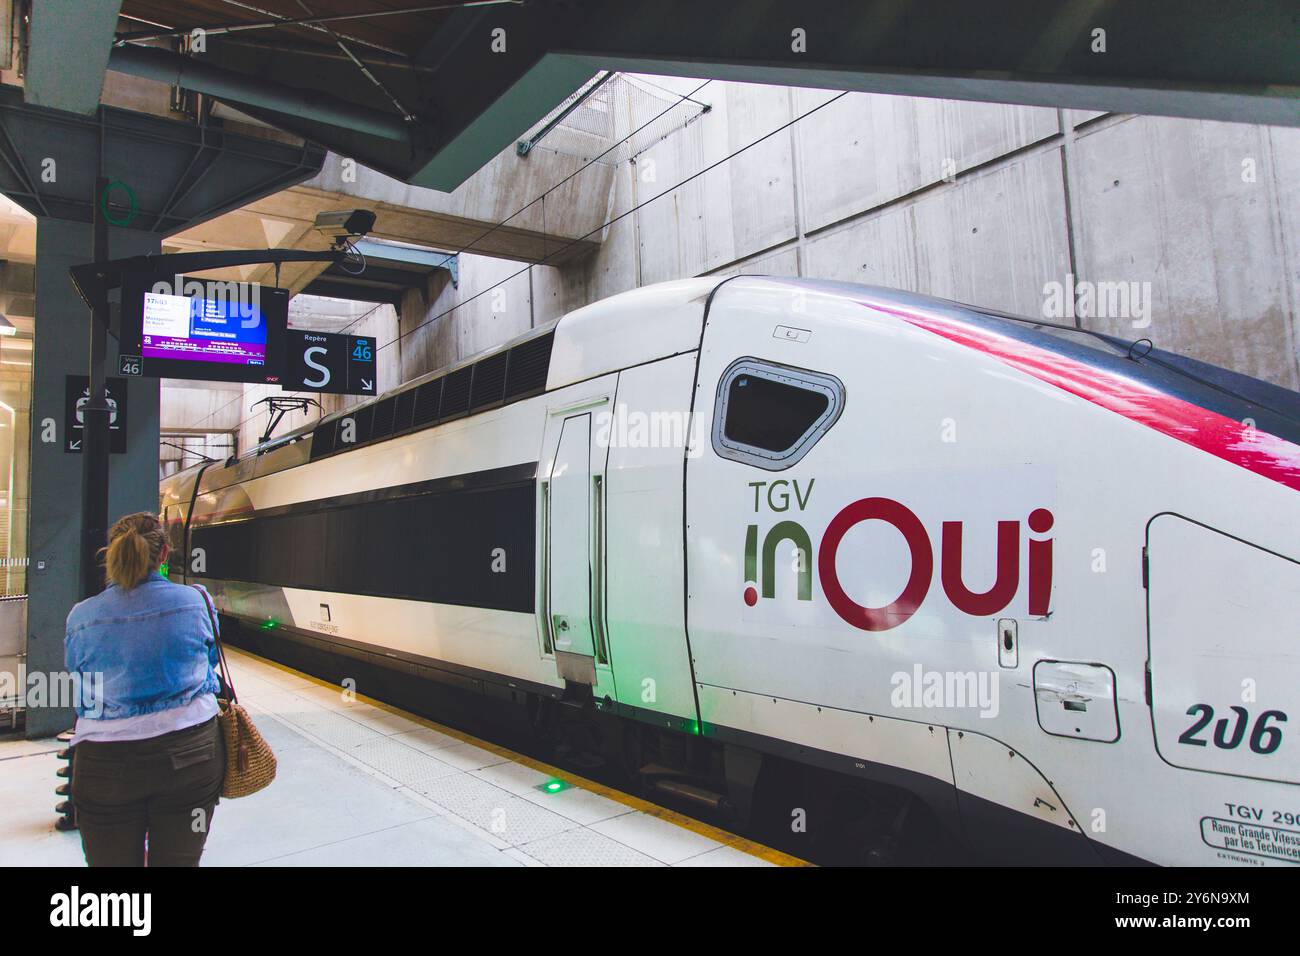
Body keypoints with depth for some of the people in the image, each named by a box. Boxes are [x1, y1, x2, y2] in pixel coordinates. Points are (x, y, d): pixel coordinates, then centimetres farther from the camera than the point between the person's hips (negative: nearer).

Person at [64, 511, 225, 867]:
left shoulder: (81, 617, -7)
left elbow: (77, 690, 6)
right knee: (180, 860, 14)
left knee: (113, 861, 16)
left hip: (106, 764, 0)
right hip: (191, 754, 1)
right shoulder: (195, 601, -7)